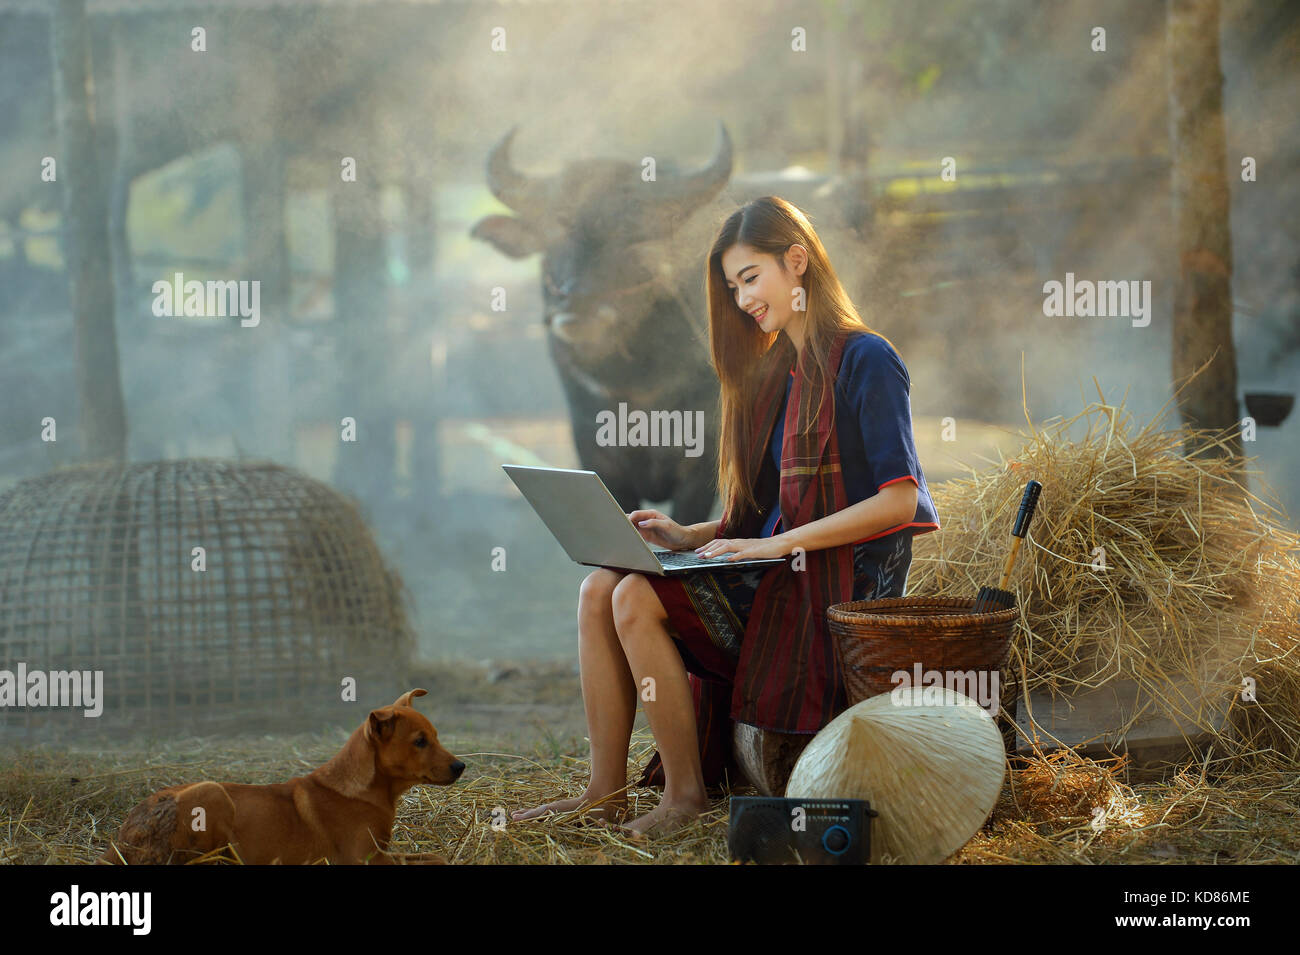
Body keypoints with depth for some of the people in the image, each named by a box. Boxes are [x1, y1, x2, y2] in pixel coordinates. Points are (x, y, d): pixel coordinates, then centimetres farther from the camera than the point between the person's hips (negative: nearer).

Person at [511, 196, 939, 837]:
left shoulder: (865, 361, -8)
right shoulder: (776, 372, 19)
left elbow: (899, 500, -16)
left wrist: (779, 544, -19)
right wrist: (692, 536, 3)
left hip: (839, 581, -8)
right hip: (777, 571, 8)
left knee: (638, 600, -23)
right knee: (599, 590, -10)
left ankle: (686, 793, -14)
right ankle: (605, 792, -10)